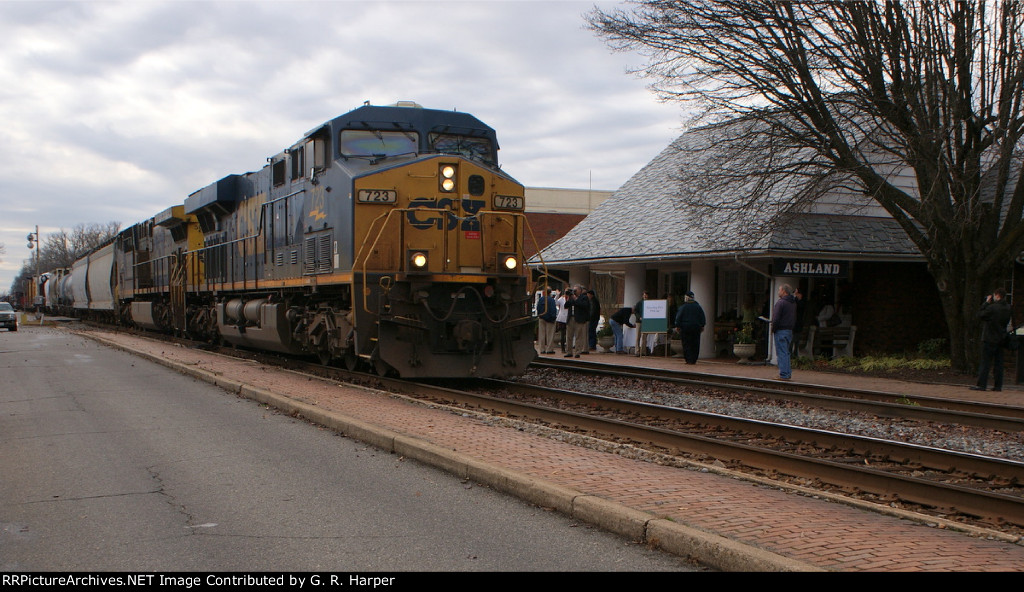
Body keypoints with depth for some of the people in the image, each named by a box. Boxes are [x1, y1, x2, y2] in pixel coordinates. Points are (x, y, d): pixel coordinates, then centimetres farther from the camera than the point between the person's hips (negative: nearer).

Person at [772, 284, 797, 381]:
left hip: (781, 330, -8)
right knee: (786, 352, 16)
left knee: (782, 353, -6)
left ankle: (784, 375, -8)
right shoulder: (793, 303, 12)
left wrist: (773, 329, -5)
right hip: (790, 331, 8)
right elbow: (795, 318, 16)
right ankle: (788, 373, 17)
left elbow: (776, 318, -17)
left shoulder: (780, 302, -15)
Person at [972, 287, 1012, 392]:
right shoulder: (1008, 308, 4)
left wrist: (986, 303, 0)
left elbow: (980, 315, -8)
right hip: (1001, 339, 6)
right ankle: (998, 385, 10)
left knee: (985, 363, -4)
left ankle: (981, 385, -6)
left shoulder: (992, 307, -18)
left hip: (989, 339, -6)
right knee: (998, 363, 10)